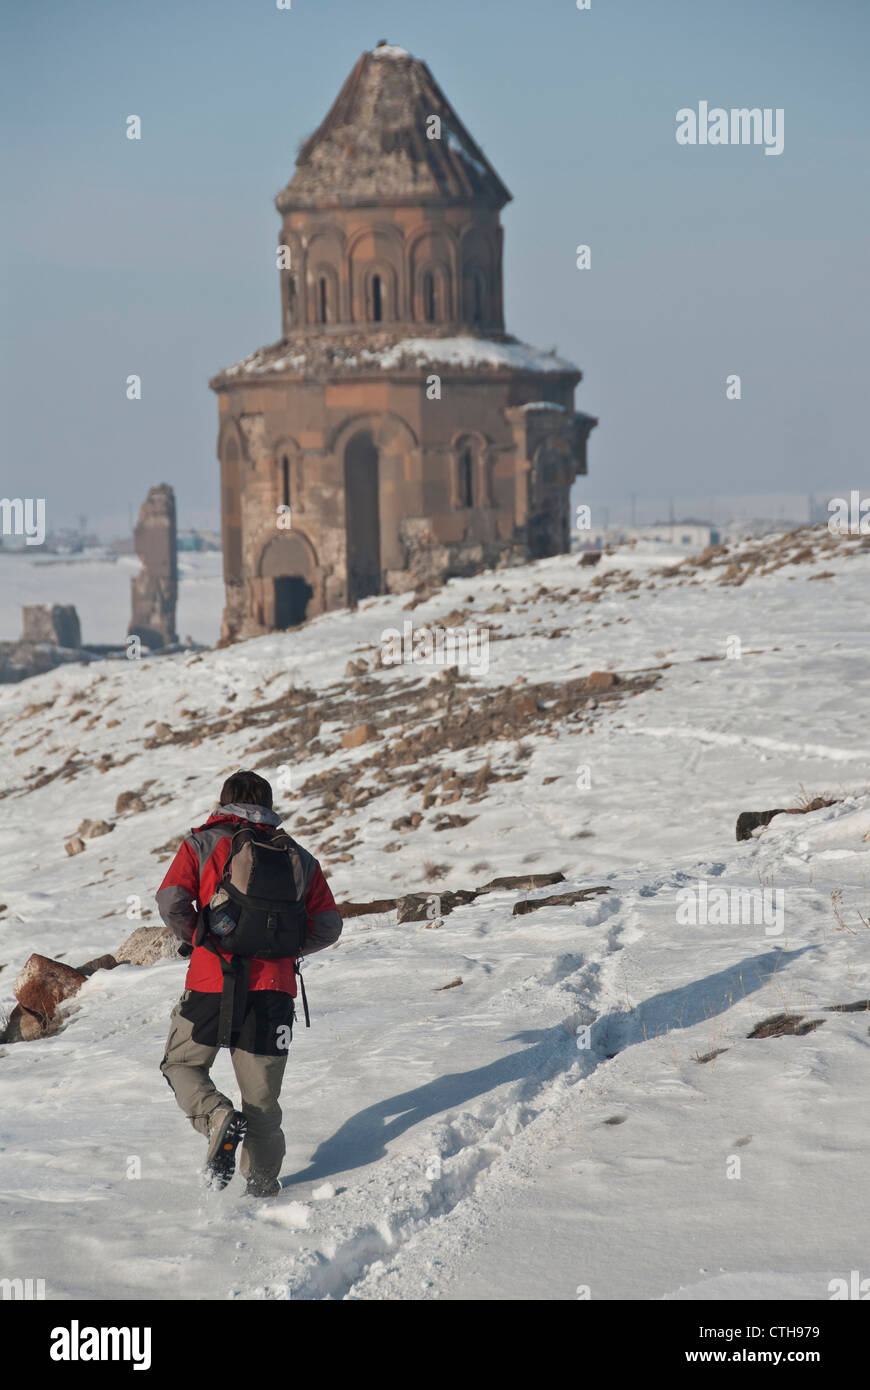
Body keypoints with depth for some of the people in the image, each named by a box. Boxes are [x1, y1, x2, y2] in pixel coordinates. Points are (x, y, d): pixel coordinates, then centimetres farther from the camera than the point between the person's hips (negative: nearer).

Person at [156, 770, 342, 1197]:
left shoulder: (202, 845, 6)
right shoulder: (299, 858, 13)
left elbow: (171, 902, -8)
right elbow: (327, 927, 8)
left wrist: (196, 939, 11)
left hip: (213, 982, -2)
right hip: (274, 986, 2)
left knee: (182, 1064, 16)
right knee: (261, 1093, 12)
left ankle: (218, 1117, -11)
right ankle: (263, 1183, 9)